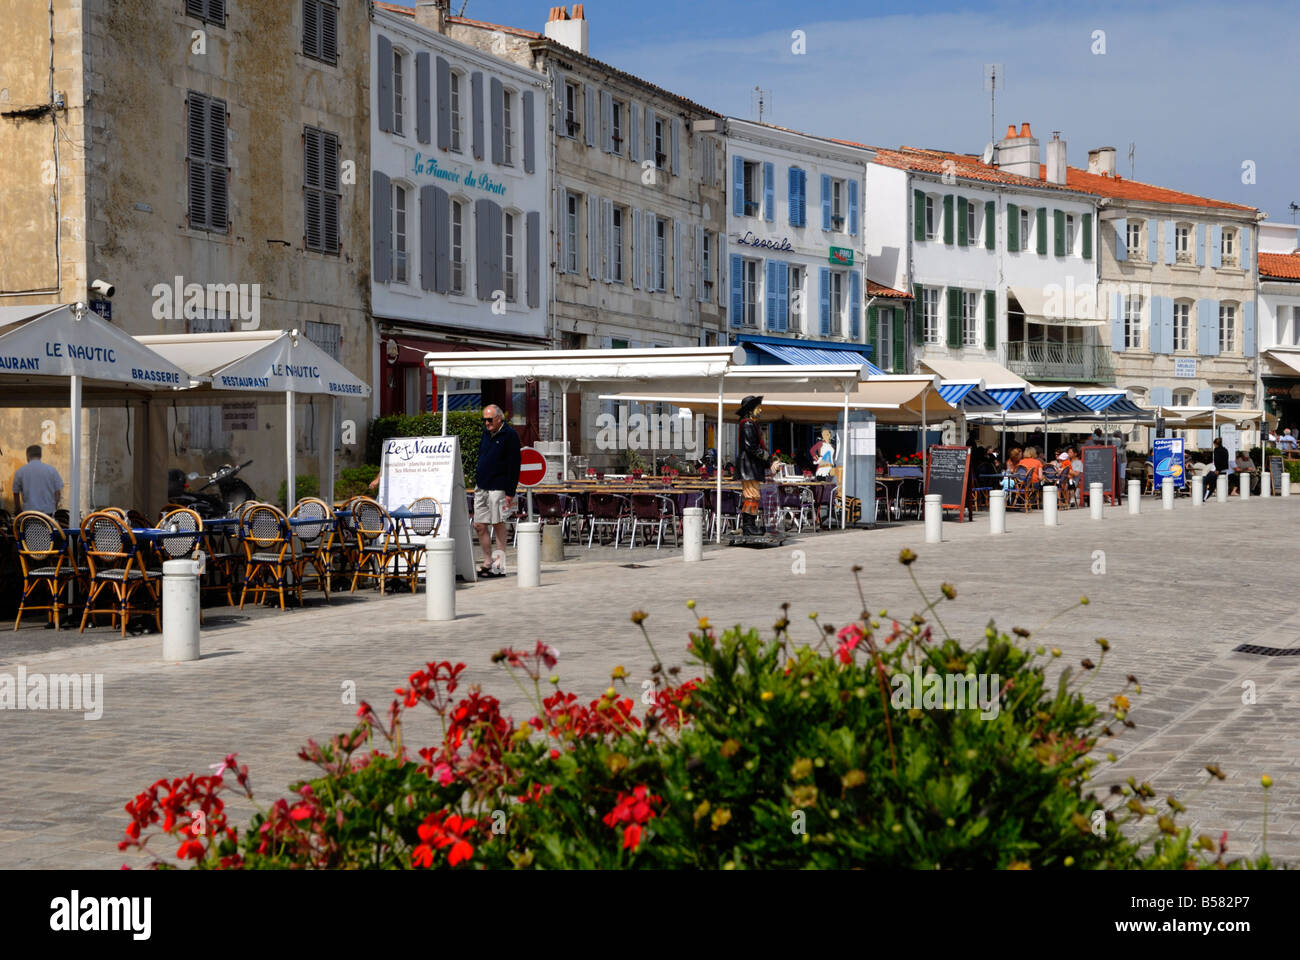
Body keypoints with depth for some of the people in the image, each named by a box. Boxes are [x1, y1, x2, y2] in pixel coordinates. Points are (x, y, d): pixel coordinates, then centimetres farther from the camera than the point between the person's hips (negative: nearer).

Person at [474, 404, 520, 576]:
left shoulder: (509, 435, -8)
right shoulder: (486, 433, 14)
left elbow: (514, 465, -11)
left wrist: (510, 492, -15)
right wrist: (477, 481, 18)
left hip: (498, 488, -7)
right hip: (481, 487, 7)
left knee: (498, 524, -3)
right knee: (479, 526, 6)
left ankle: (500, 566, 2)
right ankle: (488, 563, 15)